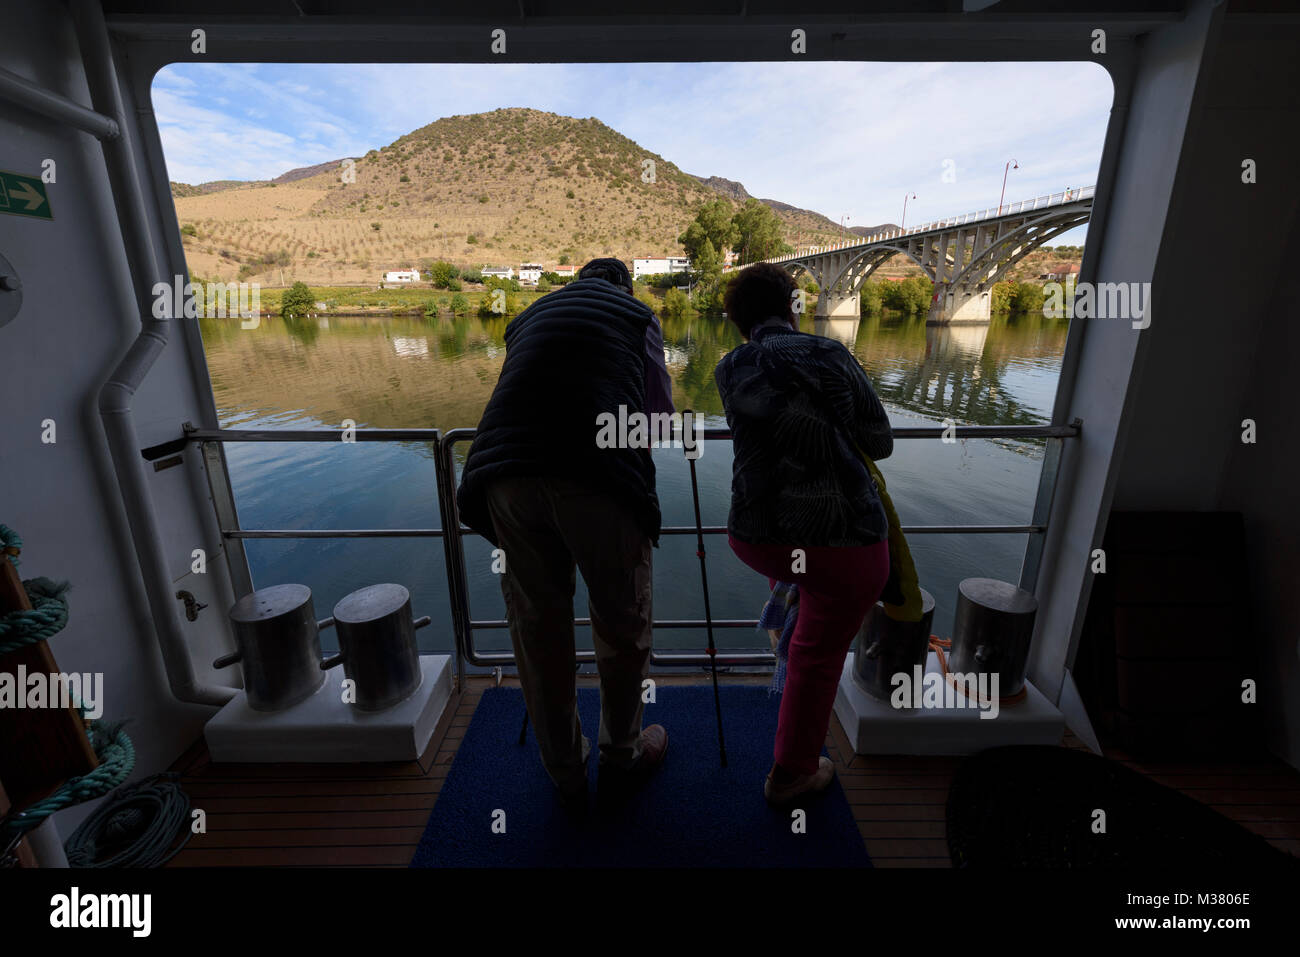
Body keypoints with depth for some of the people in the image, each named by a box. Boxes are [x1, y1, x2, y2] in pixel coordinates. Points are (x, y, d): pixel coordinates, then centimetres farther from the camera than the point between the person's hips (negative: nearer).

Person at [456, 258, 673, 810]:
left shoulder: (530, 316, 30)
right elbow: (659, 417, 15)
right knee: (622, 625, 17)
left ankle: (565, 774, 37)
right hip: (598, 478, -3)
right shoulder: (637, 314, 21)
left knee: (537, 628, 17)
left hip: (506, 476, 4)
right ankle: (621, 754, 39)